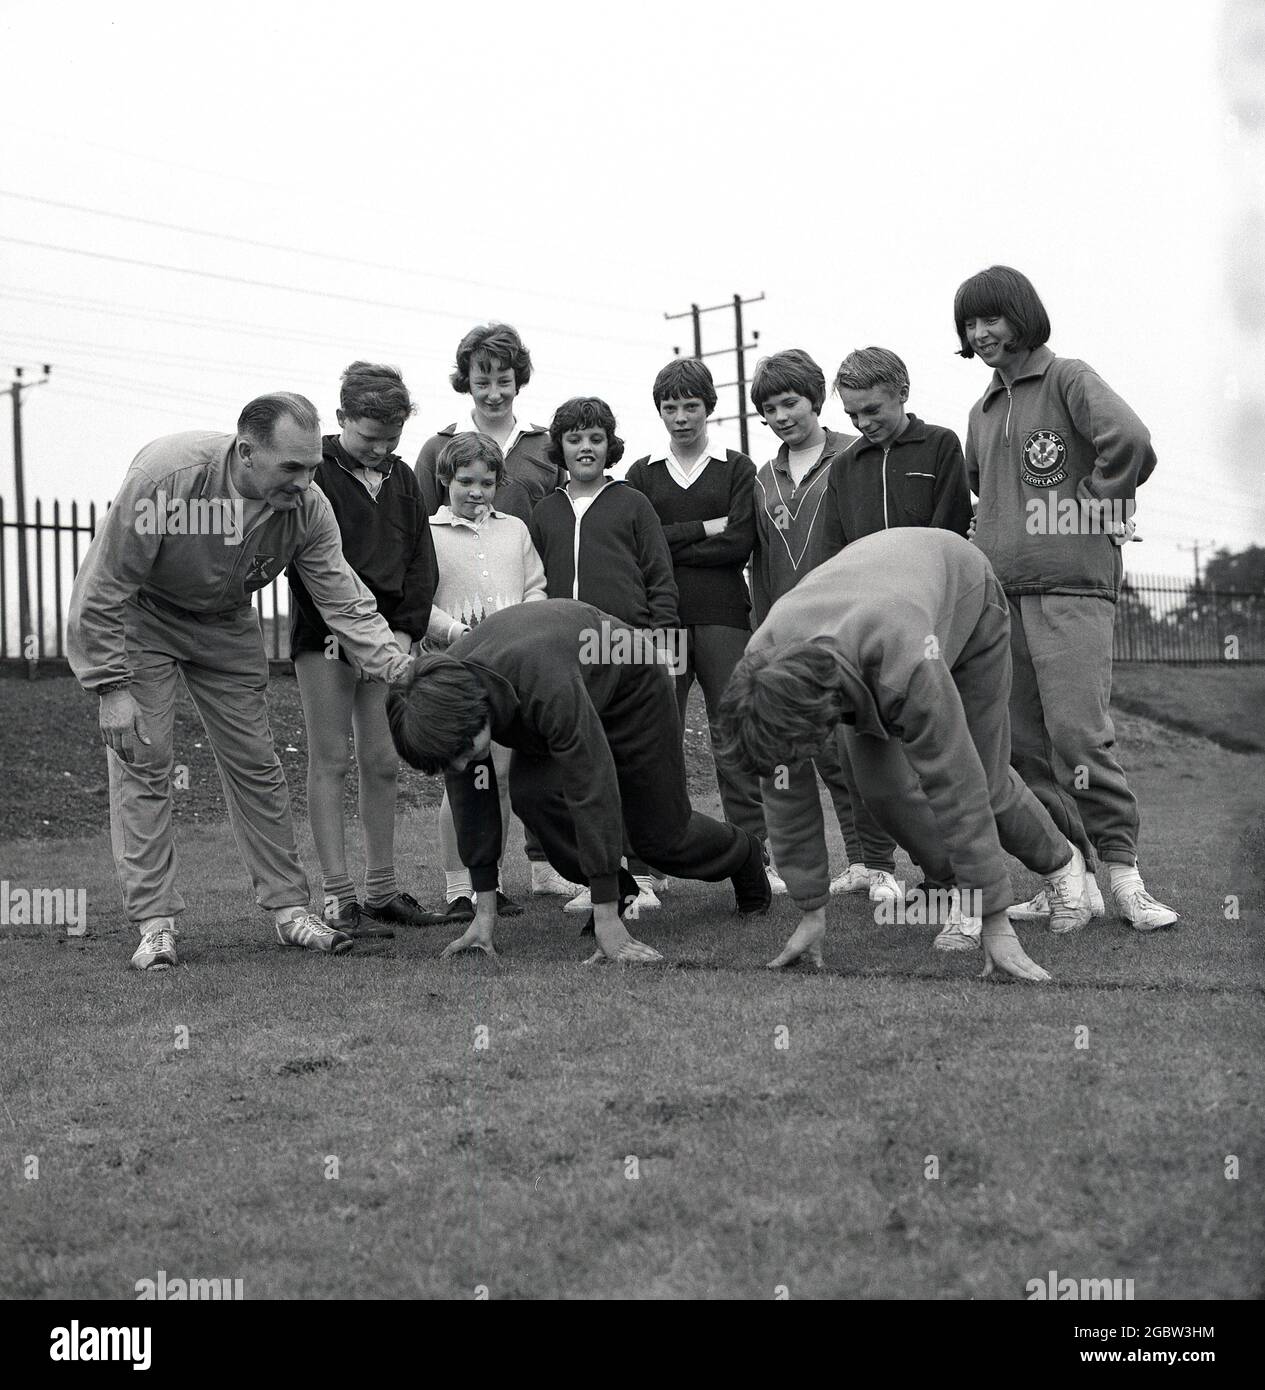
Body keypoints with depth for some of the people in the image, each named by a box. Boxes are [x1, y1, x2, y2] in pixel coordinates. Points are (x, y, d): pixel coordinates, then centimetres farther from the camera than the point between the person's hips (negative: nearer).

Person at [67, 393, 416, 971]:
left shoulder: (308, 507, -21)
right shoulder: (165, 476, -35)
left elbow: (345, 602, -16)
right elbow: (103, 589, -26)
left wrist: (404, 670, -29)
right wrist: (112, 688, -25)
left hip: (226, 625, 4)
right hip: (140, 618, -4)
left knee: (256, 766, 3)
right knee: (141, 761, -10)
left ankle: (289, 907, 12)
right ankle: (154, 922, -5)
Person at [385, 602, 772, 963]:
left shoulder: (547, 687, -47)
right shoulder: (445, 689, -28)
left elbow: (592, 794, -45)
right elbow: (470, 796, -17)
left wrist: (608, 924, -44)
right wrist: (485, 911, -17)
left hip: (631, 686, -5)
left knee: (661, 833, 4)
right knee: (530, 792, -24)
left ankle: (744, 856, 39)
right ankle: (619, 890, 1)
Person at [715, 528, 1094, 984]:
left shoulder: (907, 669, -51)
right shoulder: (762, 666, -35)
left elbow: (956, 790, -44)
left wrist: (996, 925, -39)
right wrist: (811, 912, -18)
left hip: (966, 602, -4)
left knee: (985, 782, -1)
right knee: (880, 785, -10)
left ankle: (1060, 863, 31)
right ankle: (961, 893, 15)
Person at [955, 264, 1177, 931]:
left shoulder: (1069, 380, -1)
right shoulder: (982, 412, 20)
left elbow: (1130, 442, -17)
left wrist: (1091, 508, -8)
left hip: (1071, 588, -7)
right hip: (999, 596, 7)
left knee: (1078, 732, -16)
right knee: (1024, 746, 2)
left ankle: (1122, 872, -9)